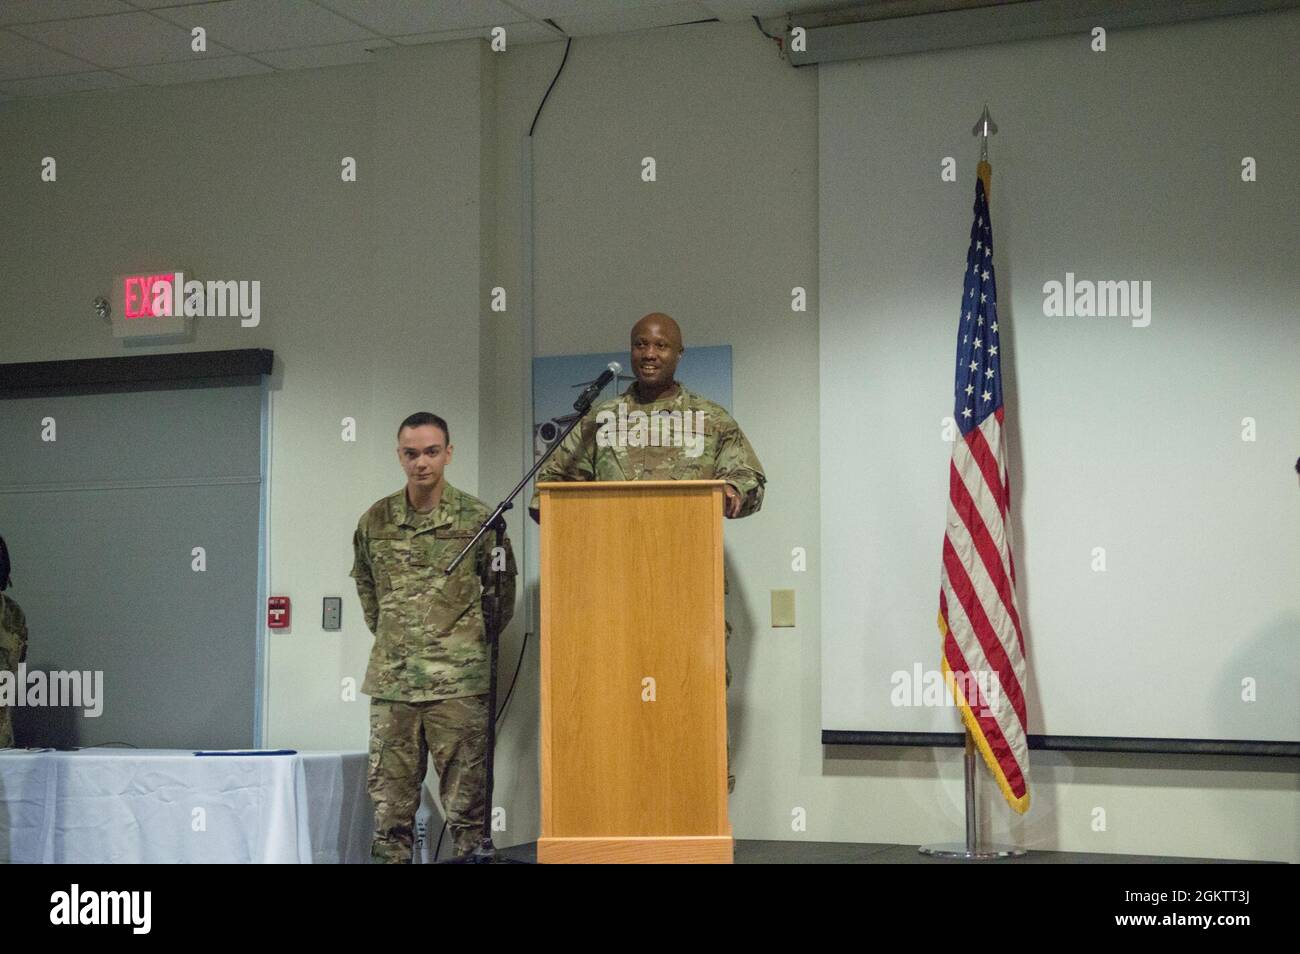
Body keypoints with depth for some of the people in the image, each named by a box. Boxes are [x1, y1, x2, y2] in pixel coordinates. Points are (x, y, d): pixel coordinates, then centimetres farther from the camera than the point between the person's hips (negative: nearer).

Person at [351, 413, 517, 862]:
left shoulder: (477, 518, -1)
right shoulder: (374, 521, 7)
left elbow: (503, 589, 9)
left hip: (459, 681, -3)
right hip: (391, 680, 3)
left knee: (466, 801, -1)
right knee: (389, 803, 6)